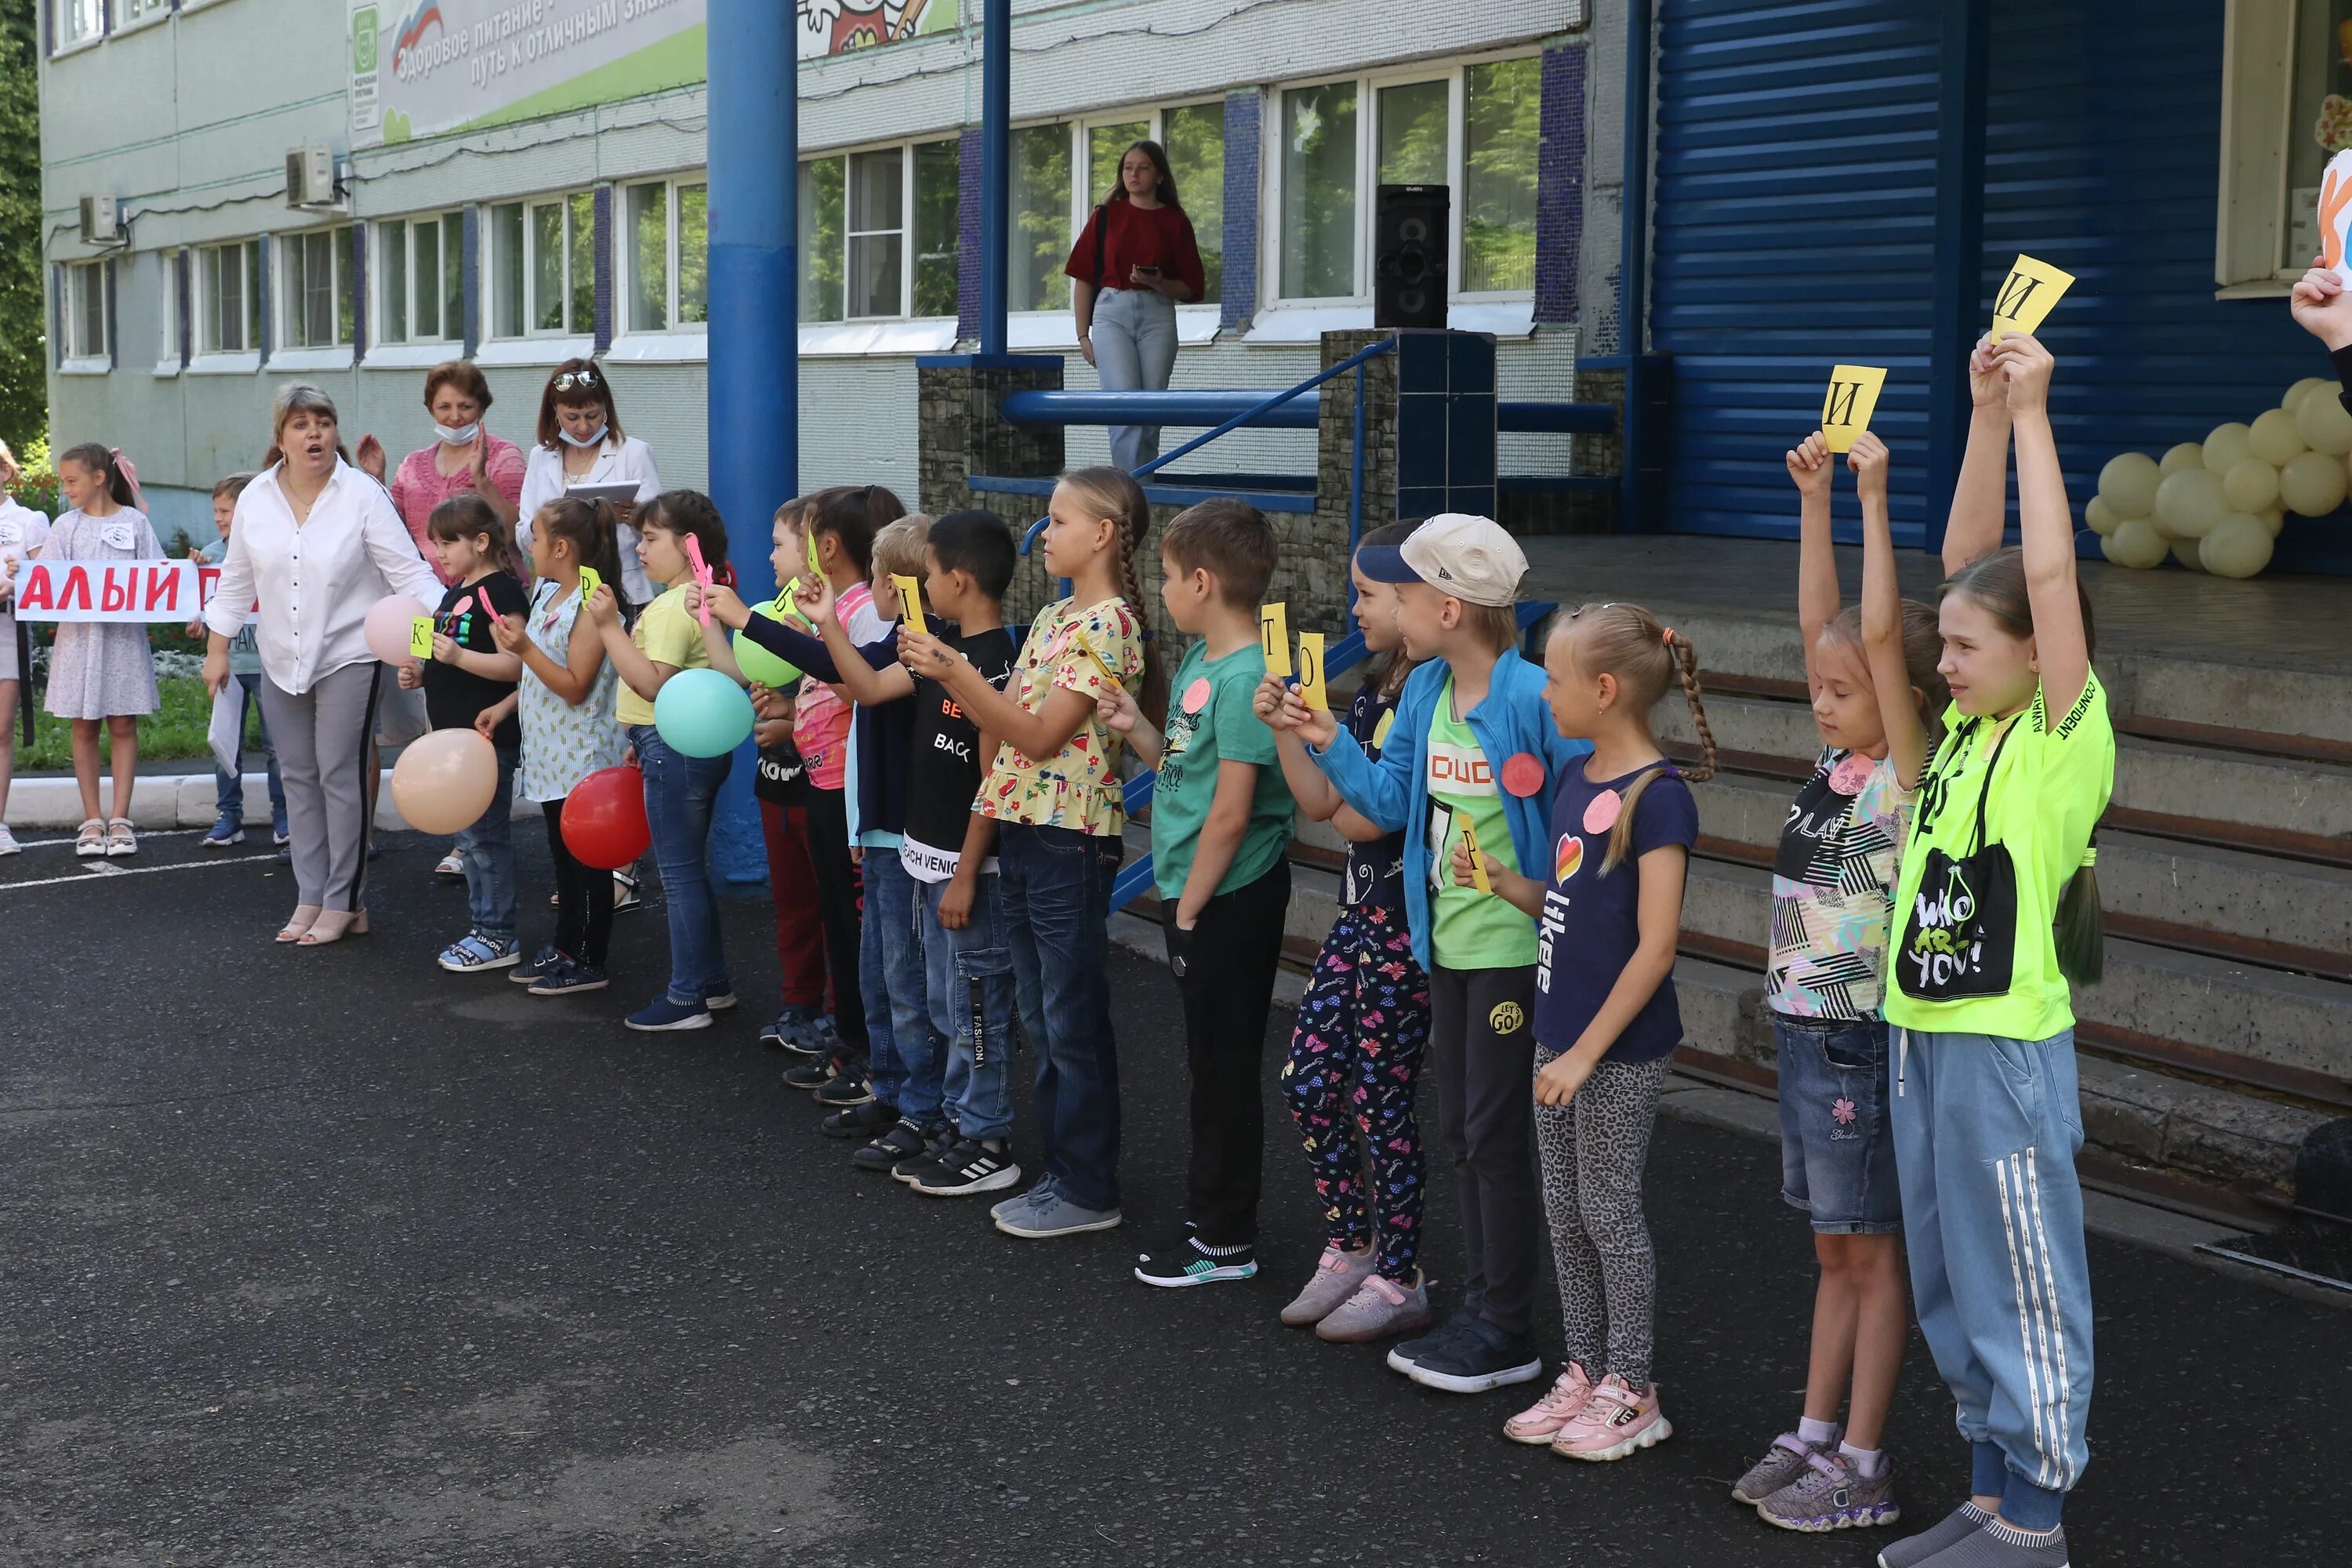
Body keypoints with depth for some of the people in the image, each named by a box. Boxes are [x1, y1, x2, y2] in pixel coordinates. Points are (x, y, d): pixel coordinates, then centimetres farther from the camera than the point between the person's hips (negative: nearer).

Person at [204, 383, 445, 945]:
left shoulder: (363, 494, -9)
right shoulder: (256, 498, 3)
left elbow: (409, 571, -11)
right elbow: (236, 579, 14)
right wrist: (218, 649, 15)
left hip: (348, 656, -5)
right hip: (281, 661, 5)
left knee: (341, 776, -2)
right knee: (298, 777, 10)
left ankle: (344, 903, 7)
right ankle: (310, 898, 18)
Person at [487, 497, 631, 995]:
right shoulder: (547, 594, 9)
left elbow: (575, 687, -22)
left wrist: (525, 647, -27)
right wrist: (504, 706, 12)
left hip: (581, 758, -9)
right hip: (550, 755, 9)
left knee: (586, 860, 0)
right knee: (563, 855, 17)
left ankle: (590, 962, 8)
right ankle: (565, 948, 27)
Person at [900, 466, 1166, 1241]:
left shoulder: (1108, 626, -14)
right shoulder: (1052, 618, 14)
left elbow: (1040, 736, -18)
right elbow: (1006, 721, 10)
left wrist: (956, 671, -20)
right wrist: (945, 669, -3)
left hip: (1071, 839, -9)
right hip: (1023, 830, 9)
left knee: (1073, 1025, -1)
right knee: (1043, 1022, 14)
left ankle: (1088, 1191, 9)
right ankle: (1062, 1171, 24)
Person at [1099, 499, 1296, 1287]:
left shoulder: (1246, 678, -21)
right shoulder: (1199, 660, 8)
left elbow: (1230, 813, -21)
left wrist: (1190, 905, -16)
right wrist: (1136, 728, 0)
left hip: (1228, 899, -9)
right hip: (1194, 895, 9)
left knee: (1224, 1069, 2)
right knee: (1210, 1062, 18)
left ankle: (1226, 1241, 13)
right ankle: (1211, 1214, 31)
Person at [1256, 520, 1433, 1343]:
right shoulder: (1370, 694, 11)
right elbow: (1322, 803, 10)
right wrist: (1283, 726, 3)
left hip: (1406, 925, -9)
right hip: (1359, 913, 9)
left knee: (1380, 1098, 0)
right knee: (1308, 1081, 9)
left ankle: (1398, 1282, 14)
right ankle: (1349, 1250, 25)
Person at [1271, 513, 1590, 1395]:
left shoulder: (1534, 699, -19)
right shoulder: (1424, 693, 4)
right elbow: (1389, 803, 9)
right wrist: (1328, 742, -1)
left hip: (1515, 945, -8)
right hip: (1448, 942, 8)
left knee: (1495, 1133, 0)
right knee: (1461, 1129, 15)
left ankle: (1507, 1333, 13)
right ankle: (1483, 1308, 27)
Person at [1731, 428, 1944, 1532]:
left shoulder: (1907, 778, -14)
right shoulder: (1836, 760, 6)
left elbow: (1881, 638, -25)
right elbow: (1821, 622, 9)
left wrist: (1873, 500, -26)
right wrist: (1814, 497, 5)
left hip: (1861, 1041, -8)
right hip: (1801, 1028, 8)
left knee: (1871, 1252, 2)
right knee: (1834, 1250, 15)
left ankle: (1863, 1466, 10)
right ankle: (1815, 1436, 24)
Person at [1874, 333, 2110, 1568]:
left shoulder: (2064, 736, -10)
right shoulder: (1969, 728, 7)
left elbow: (2048, 573, -21)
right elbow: (1966, 555, 9)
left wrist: (2031, 414, -17)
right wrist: (1987, 410, 3)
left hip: (2005, 1049, -8)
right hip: (1925, 1036, 8)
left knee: (2021, 1285, 3)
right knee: (1949, 1286, 15)